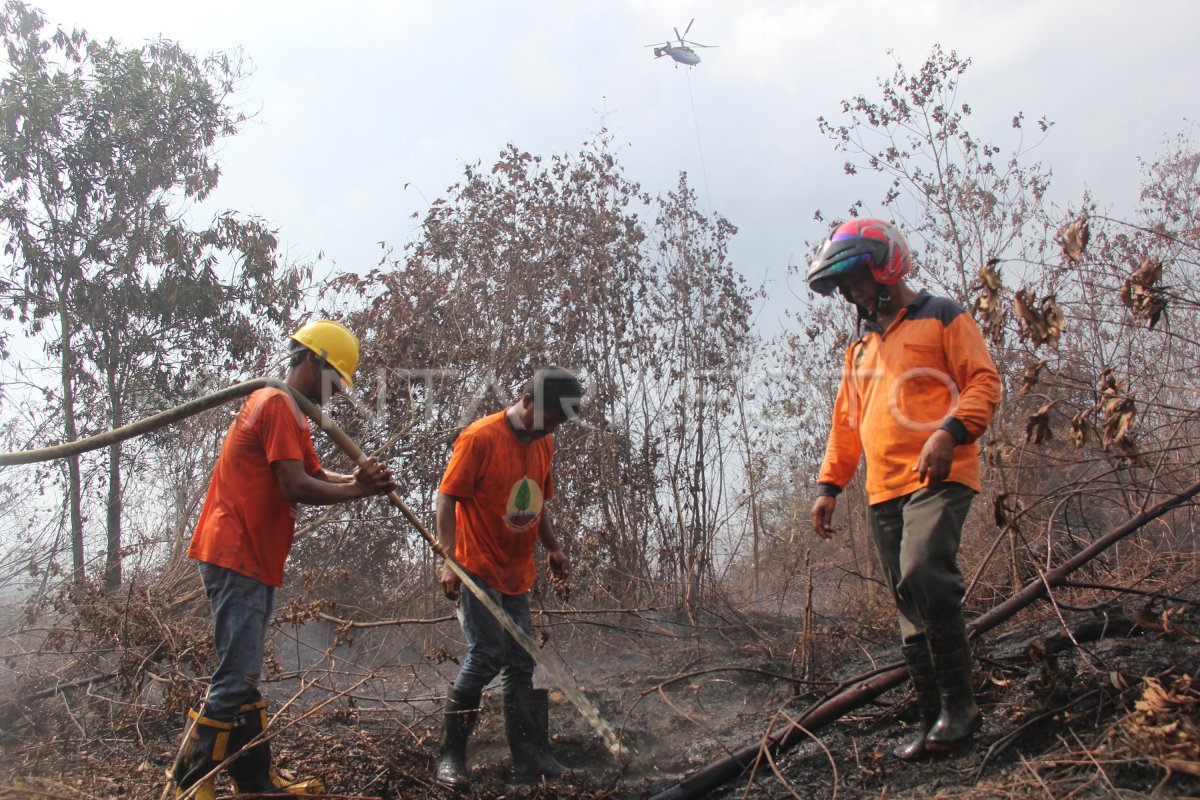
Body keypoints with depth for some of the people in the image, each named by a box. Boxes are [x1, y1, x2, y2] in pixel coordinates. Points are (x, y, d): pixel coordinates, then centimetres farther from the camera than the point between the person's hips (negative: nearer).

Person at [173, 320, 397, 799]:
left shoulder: (288, 411, 22)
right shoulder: (278, 405, -12)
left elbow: (316, 476, 14)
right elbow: (297, 487, -21)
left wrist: (356, 479, -4)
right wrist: (361, 489, -12)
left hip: (254, 562, 11)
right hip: (235, 559, -11)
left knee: (243, 677, 14)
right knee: (237, 678, -9)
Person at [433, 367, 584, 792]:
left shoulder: (543, 444, 9)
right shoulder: (480, 437, -13)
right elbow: (448, 498, -14)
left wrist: (553, 548, 12)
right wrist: (448, 560, -20)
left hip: (516, 573, 8)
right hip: (477, 567, -7)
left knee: (521, 662, 10)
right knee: (486, 656, -11)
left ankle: (530, 758, 20)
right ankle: (450, 756, 3)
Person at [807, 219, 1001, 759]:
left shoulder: (942, 318, 5)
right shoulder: (860, 346, 24)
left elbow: (984, 382, -5)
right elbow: (846, 422, 25)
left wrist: (950, 431, -22)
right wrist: (829, 485, 16)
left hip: (938, 477, -7)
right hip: (883, 492, 7)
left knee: (924, 575, -26)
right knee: (912, 612, 5)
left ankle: (959, 705, -14)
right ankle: (933, 719, 11)